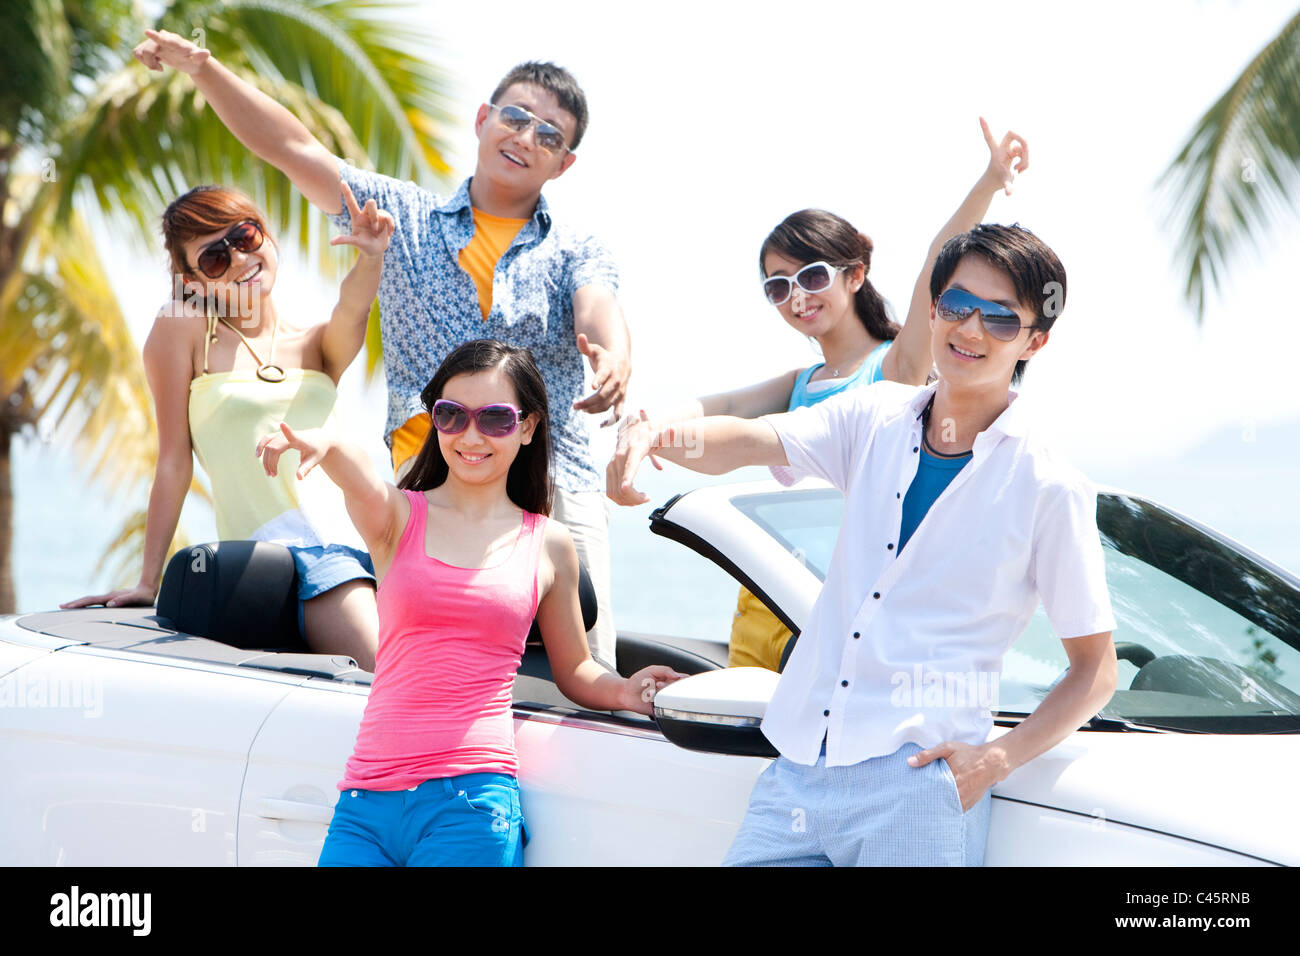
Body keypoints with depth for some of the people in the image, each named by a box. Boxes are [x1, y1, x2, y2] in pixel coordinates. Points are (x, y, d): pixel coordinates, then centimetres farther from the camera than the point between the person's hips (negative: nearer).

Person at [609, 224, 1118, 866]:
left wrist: (998, 758, -13)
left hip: (919, 786, -4)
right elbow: (744, 442, -5)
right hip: (797, 770, 4)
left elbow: (1095, 673, 0)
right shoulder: (878, 418, 9)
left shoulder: (1048, 487, -4)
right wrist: (653, 434, -26)